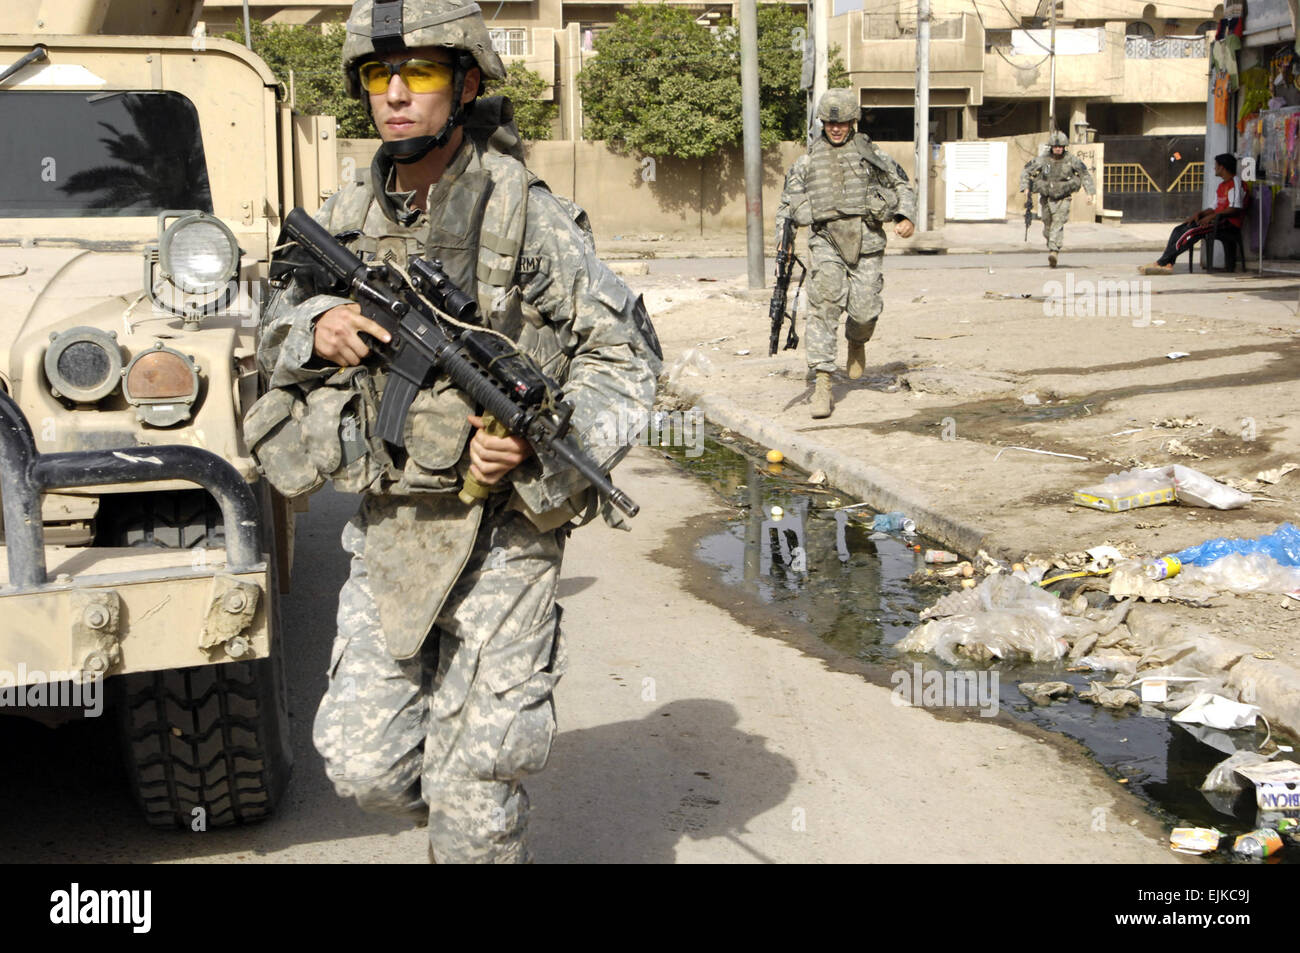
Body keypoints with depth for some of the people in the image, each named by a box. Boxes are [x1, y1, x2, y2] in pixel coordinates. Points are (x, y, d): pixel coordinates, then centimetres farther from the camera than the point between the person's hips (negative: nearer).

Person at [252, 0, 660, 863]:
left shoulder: (526, 215, -12)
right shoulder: (346, 220, 4)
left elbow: (625, 352, -8)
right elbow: (273, 343, 16)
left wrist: (539, 441, -23)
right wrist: (317, 329, -8)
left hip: (500, 533, -5)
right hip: (387, 531, 5)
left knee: (473, 785, 0)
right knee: (363, 760, 9)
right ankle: (464, 821, 37)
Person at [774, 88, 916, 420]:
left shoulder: (869, 153, 12)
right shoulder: (808, 161, 13)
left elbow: (902, 185, 18)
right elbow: (788, 203, 17)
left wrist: (906, 217, 0)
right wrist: (783, 240, 4)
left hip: (866, 242, 0)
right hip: (827, 240, 0)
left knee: (864, 310, -5)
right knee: (824, 305, -17)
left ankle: (857, 341, 35)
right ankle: (823, 382, -17)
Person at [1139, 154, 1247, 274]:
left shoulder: (1235, 183, -8)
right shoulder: (1222, 185, 24)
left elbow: (1235, 209, -19)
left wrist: (1211, 216, -19)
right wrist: (1199, 214, 4)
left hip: (1228, 222, -10)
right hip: (1216, 219, 10)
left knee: (1191, 232, -27)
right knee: (1179, 229, -6)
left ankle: (1161, 263, -25)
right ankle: (1168, 264, -21)